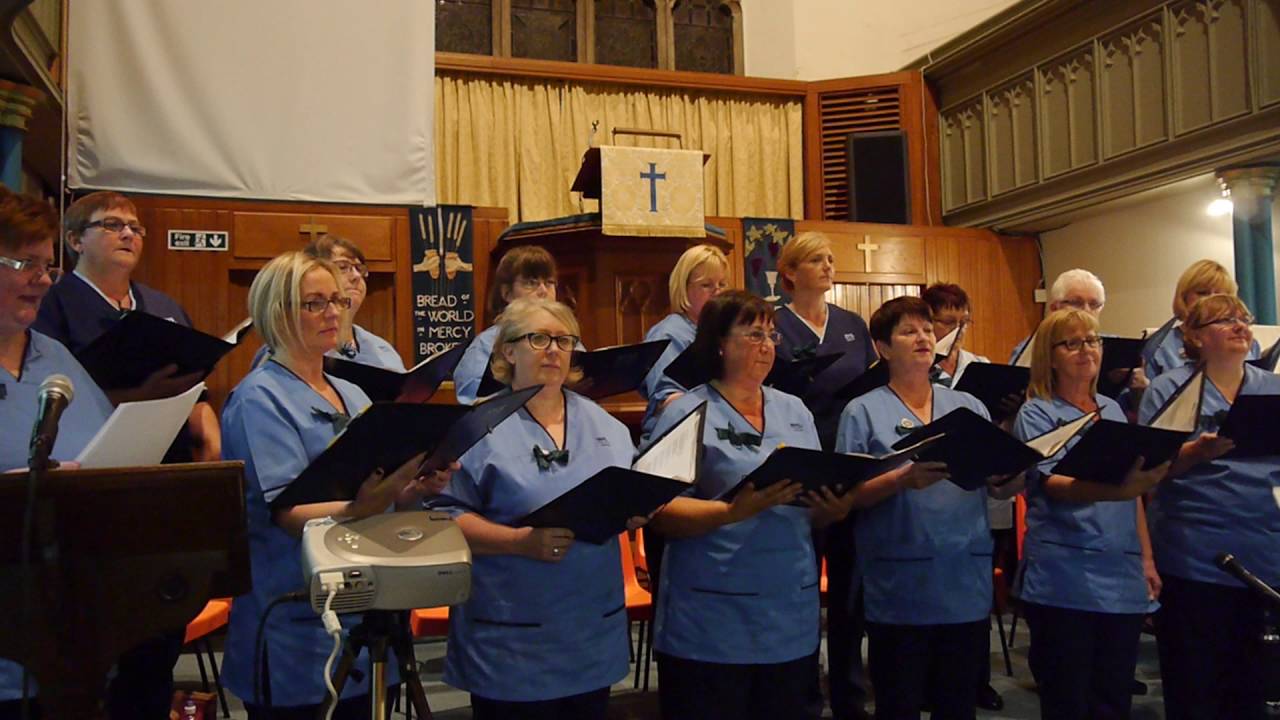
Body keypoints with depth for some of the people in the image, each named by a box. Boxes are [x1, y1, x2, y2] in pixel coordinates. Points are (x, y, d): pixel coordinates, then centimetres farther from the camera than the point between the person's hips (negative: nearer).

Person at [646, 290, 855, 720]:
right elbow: (661, 512, -13)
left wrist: (834, 509, -8)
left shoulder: (795, 410, 11)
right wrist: (733, 512, -27)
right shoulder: (687, 413, -6)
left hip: (792, 615, 6)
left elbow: (814, 513, 14)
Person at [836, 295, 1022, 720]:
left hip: (967, 580, 4)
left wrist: (1014, 474, -12)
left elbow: (999, 486, 11)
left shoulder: (970, 406, 13)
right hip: (900, 586, -4)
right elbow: (848, 495, -7)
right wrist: (903, 479, -22)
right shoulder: (863, 411, 0)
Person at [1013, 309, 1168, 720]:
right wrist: (1111, 489, -37)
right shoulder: (1036, 415, -4)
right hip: (1063, 582, -5)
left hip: (1123, 579, 6)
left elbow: (1133, 491, 19)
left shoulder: (1113, 410, 14)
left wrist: (1147, 558, 12)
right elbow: (1056, 486, -19)